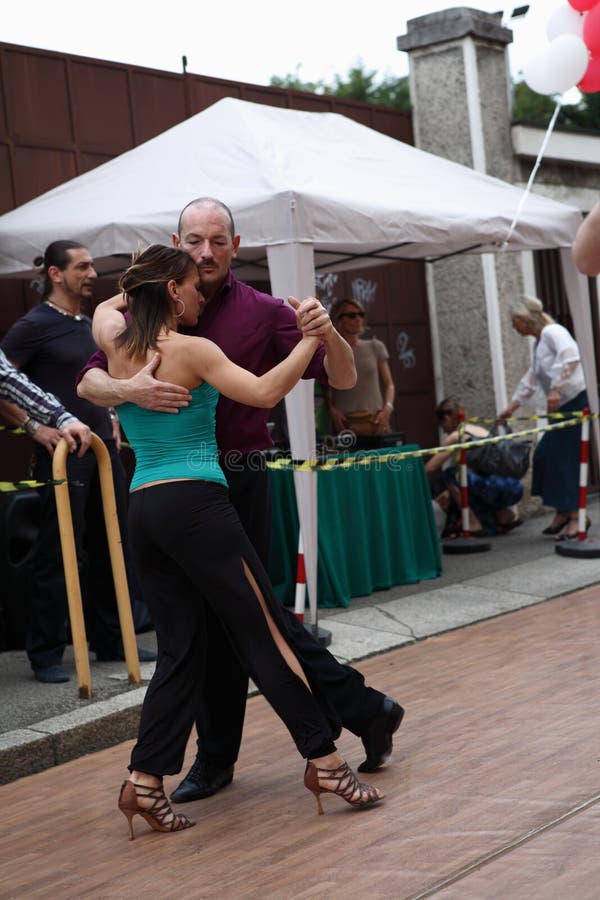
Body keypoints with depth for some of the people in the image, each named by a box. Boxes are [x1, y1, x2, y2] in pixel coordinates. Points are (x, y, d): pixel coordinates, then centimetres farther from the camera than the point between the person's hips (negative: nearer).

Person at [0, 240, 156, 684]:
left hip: (103, 449, 8)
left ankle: (111, 640, 23)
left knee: (112, 548, 12)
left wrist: (111, 418, 15)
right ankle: (45, 654, 4)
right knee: (58, 554, -4)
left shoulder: (92, 325, 14)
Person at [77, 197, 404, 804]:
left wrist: (327, 334, -26)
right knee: (202, 620, 8)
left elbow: (344, 379, -5)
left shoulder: (263, 313, -2)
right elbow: (90, 381, -4)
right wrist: (128, 389, -26)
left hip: (238, 483, -4)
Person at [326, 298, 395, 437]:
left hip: (376, 420, 2)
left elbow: (388, 384, 15)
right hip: (345, 422, -2)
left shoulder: (375, 347, 15)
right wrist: (331, 410, -7)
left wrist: (387, 408, -2)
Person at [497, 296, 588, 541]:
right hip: (564, 408, 10)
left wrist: (556, 389, -34)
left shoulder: (552, 332, -11)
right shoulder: (539, 343, 19)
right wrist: (511, 407, 32)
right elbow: (530, 379, 29)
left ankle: (576, 516, -2)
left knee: (565, 457, -9)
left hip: (578, 400, -10)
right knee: (545, 455, 9)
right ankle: (563, 512, 17)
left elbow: (571, 357, -30)